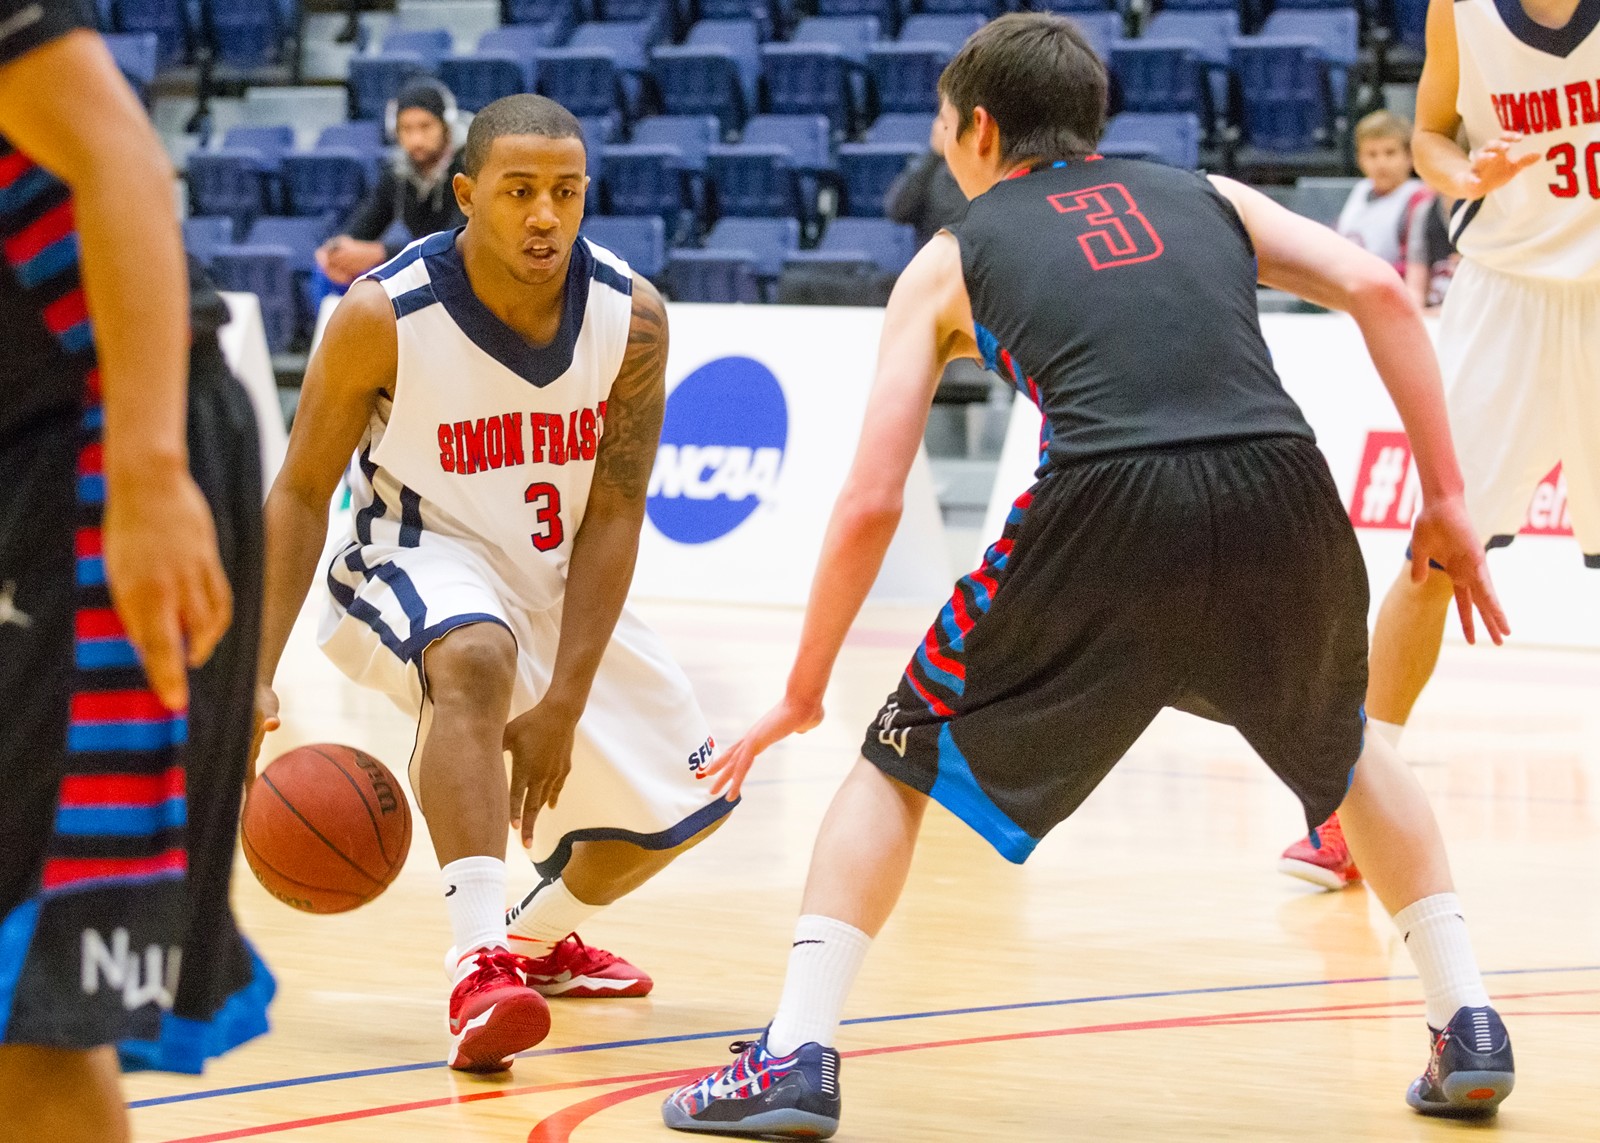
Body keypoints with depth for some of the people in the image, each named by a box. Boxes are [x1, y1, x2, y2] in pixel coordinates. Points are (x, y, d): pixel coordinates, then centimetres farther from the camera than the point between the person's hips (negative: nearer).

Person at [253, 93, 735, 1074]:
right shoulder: (385, 315, -25)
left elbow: (612, 516, -16)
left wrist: (564, 705, -22)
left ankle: (540, 935, 38)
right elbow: (302, 493, -16)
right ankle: (480, 967, -44)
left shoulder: (632, 316, -18)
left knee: (691, 801, 8)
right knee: (477, 657, -39)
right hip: (415, 561, -5)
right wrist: (256, 679, -24)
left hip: (561, 586, 5)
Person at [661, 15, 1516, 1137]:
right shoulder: (1206, 196, 28)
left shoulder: (950, 260, 22)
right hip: (1283, 498, 3)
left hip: (1109, 511, -3)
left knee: (903, 765, 18)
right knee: (1346, 756, 33)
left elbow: (871, 505, 16)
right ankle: (1469, 1029, 25)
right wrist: (1445, 498, 14)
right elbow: (1377, 289, 10)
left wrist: (803, 693, 26)